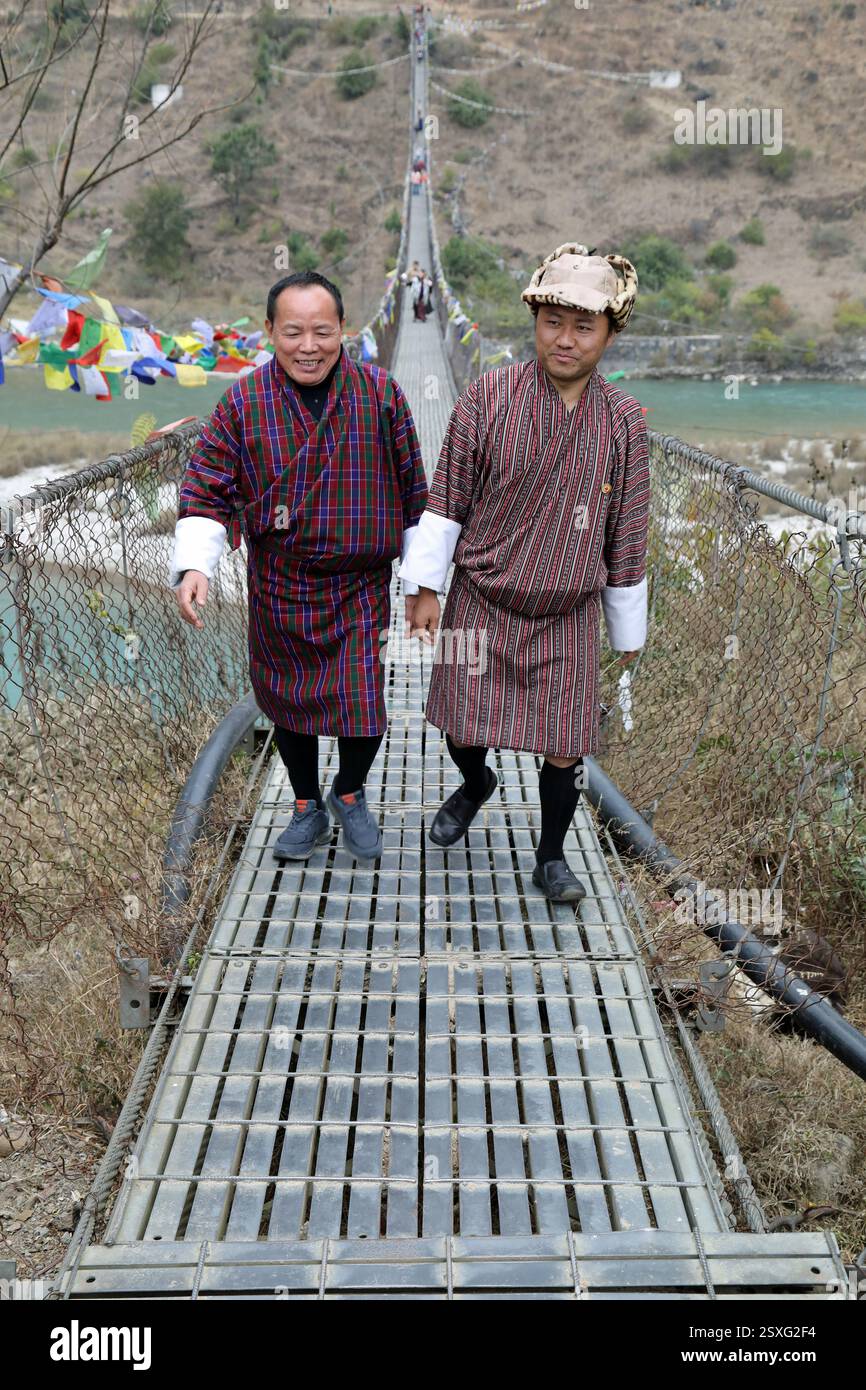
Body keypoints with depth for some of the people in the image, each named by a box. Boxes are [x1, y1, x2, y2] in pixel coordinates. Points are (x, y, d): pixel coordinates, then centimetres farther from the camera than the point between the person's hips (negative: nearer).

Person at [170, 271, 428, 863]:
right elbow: (207, 492, -4)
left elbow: (412, 487, 3)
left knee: (363, 704, -5)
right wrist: (192, 566, -19)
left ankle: (350, 794, 28)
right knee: (288, 700, 13)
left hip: (361, 584, -1)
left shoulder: (381, 392, -6)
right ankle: (308, 808, 36)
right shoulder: (242, 403, -6)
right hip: (278, 586, 1)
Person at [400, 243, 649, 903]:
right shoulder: (488, 397, -10)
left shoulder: (624, 420, -5)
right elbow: (447, 497, -3)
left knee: (564, 747, 3)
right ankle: (477, 782, 46)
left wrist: (629, 629, 9)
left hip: (568, 618, 1)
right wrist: (425, 587, -4)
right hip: (481, 605, 0)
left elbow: (626, 534, 3)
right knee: (461, 727, 10)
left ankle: (551, 858, 26)